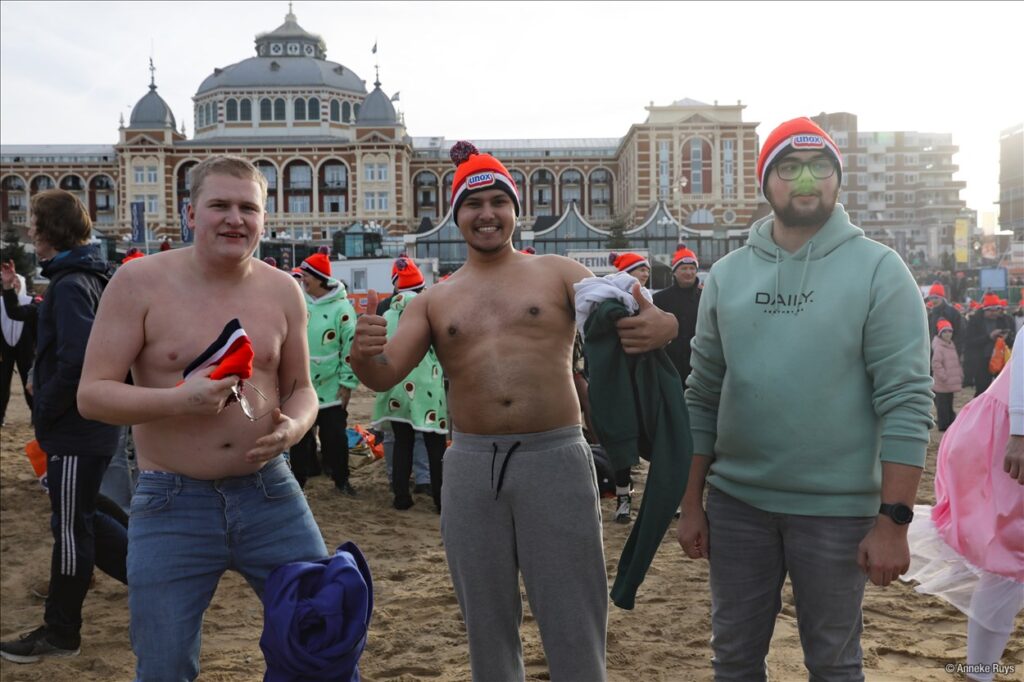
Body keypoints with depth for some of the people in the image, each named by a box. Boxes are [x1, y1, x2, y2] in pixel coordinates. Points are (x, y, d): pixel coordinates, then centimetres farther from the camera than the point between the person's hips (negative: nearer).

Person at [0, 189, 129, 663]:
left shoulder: (70, 285, -18)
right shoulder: (91, 276, 12)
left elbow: (79, 357, -28)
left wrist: (46, 409, -16)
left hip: (77, 432, -10)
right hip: (91, 424, 10)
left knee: (71, 528, 2)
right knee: (81, 519, 19)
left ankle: (60, 632, 15)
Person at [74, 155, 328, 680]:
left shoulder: (282, 291, 3)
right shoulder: (140, 282, -7)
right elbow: (91, 394, -7)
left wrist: (293, 426, -10)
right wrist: (179, 400, -23)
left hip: (270, 494, 3)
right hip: (172, 505, -2)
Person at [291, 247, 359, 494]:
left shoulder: (341, 307, -10)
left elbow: (351, 347, -9)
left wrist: (348, 383, -10)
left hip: (331, 388, -3)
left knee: (335, 436, 6)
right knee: (299, 436, 11)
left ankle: (341, 480, 20)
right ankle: (298, 479, 24)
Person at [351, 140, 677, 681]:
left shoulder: (557, 273, 4)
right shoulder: (434, 300, 10)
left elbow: (626, 314, -7)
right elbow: (384, 375, 3)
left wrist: (658, 325, -32)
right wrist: (364, 355, -21)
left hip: (555, 458, -2)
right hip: (471, 466, 3)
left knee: (573, 624, 5)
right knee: (487, 624, 16)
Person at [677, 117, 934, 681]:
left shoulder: (877, 269, -7)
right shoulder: (727, 274, 4)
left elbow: (907, 401, -11)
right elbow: (702, 397, 7)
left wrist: (893, 519, -15)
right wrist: (692, 502, 6)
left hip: (837, 508, -3)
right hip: (736, 501, 3)